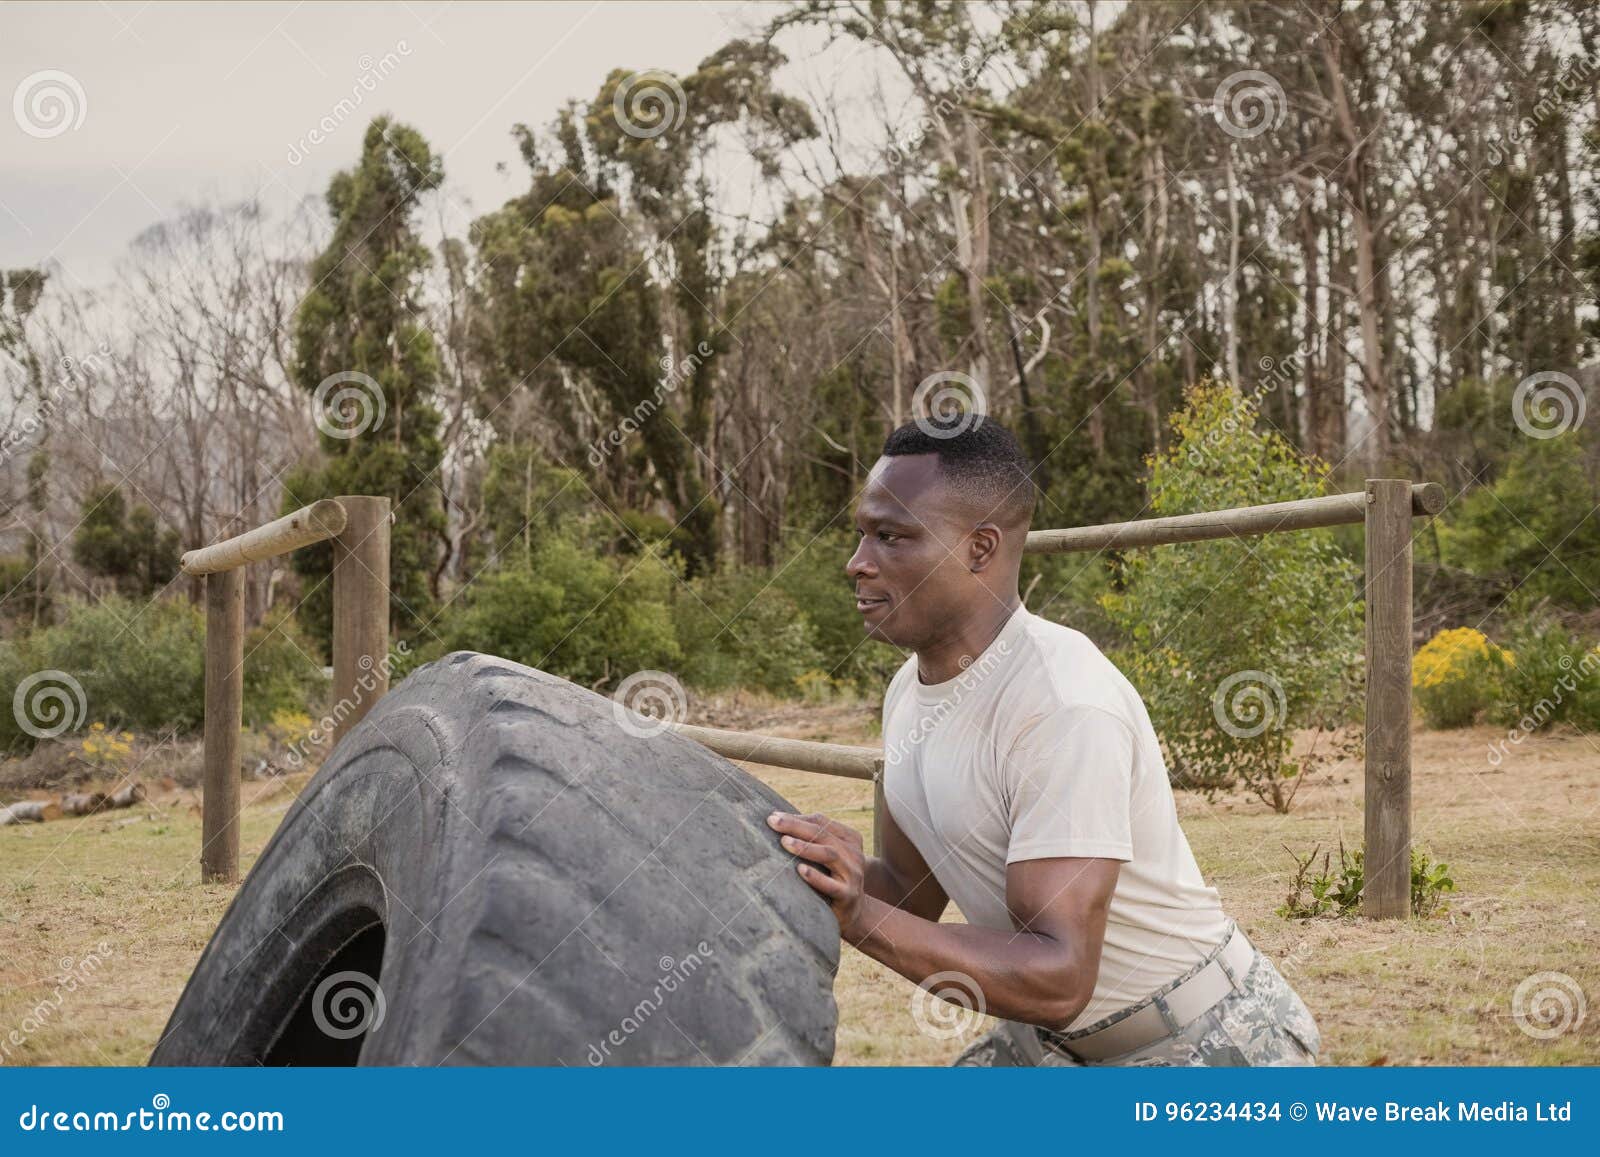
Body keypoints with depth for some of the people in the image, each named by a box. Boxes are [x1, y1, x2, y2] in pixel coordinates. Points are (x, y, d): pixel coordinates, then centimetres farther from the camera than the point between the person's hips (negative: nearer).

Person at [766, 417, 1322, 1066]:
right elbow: (914, 894, 10)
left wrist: (859, 917, -40)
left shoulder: (1066, 706, -29)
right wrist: (788, 863, -7)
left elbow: (1059, 981, -33)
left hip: (1210, 1043, -9)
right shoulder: (912, 690, 0)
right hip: (1060, 1042, 9)